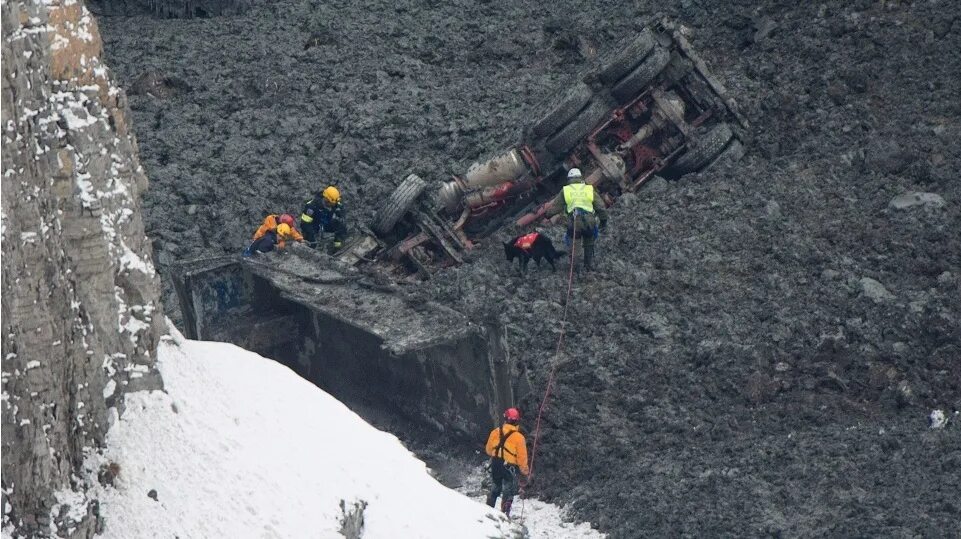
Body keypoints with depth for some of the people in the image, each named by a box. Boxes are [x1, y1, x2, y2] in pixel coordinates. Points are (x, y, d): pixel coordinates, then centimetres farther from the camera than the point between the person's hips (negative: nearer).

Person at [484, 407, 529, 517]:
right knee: (508, 494, 7)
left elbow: (488, 450, 7)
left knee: (494, 491, 21)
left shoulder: (495, 432, -5)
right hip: (510, 468, -4)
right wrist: (525, 470, 4)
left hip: (495, 466, 4)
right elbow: (522, 457, -12)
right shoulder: (519, 437, -17)